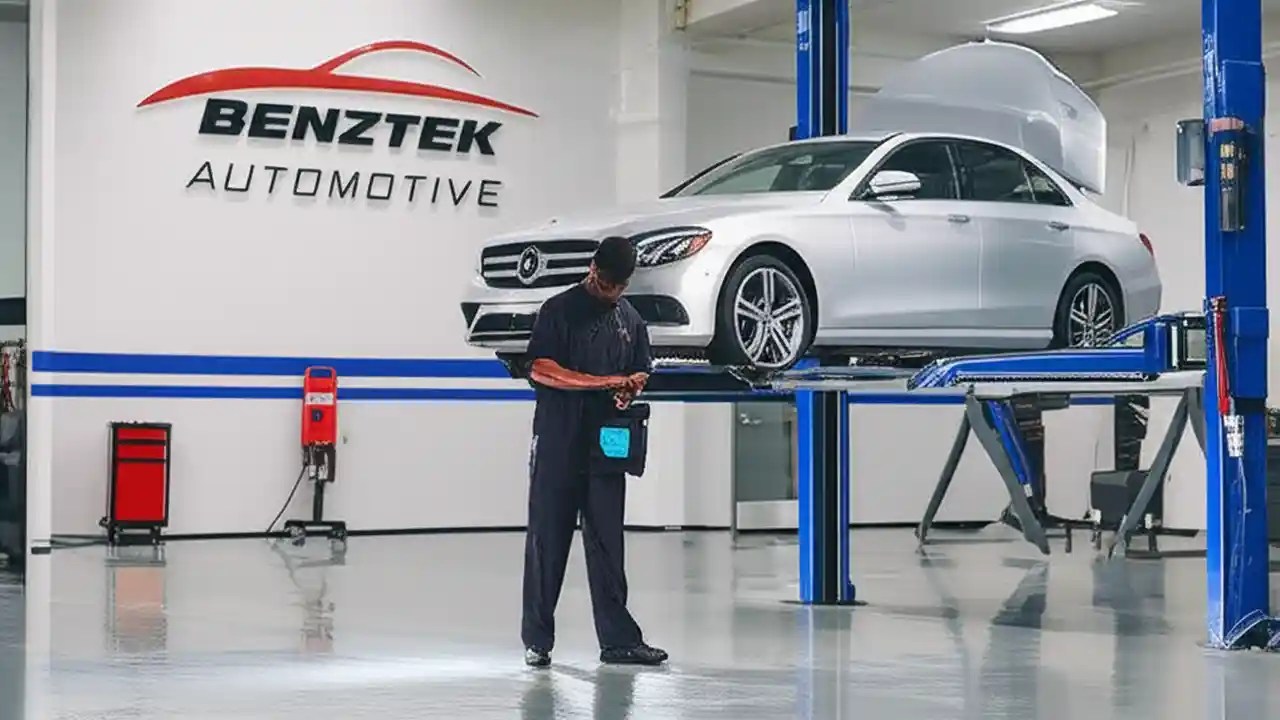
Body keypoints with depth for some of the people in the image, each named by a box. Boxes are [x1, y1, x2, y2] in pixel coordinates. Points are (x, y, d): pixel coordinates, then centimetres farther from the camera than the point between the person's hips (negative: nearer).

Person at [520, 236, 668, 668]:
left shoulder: (630, 319, 16)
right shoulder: (560, 310, 0)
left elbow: (640, 375, 22)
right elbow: (541, 369, -8)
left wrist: (630, 391, -3)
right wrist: (606, 382, -13)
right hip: (558, 442, -4)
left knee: (607, 543, 3)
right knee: (547, 541, -1)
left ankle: (618, 639, 4)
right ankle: (537, 640, 4)